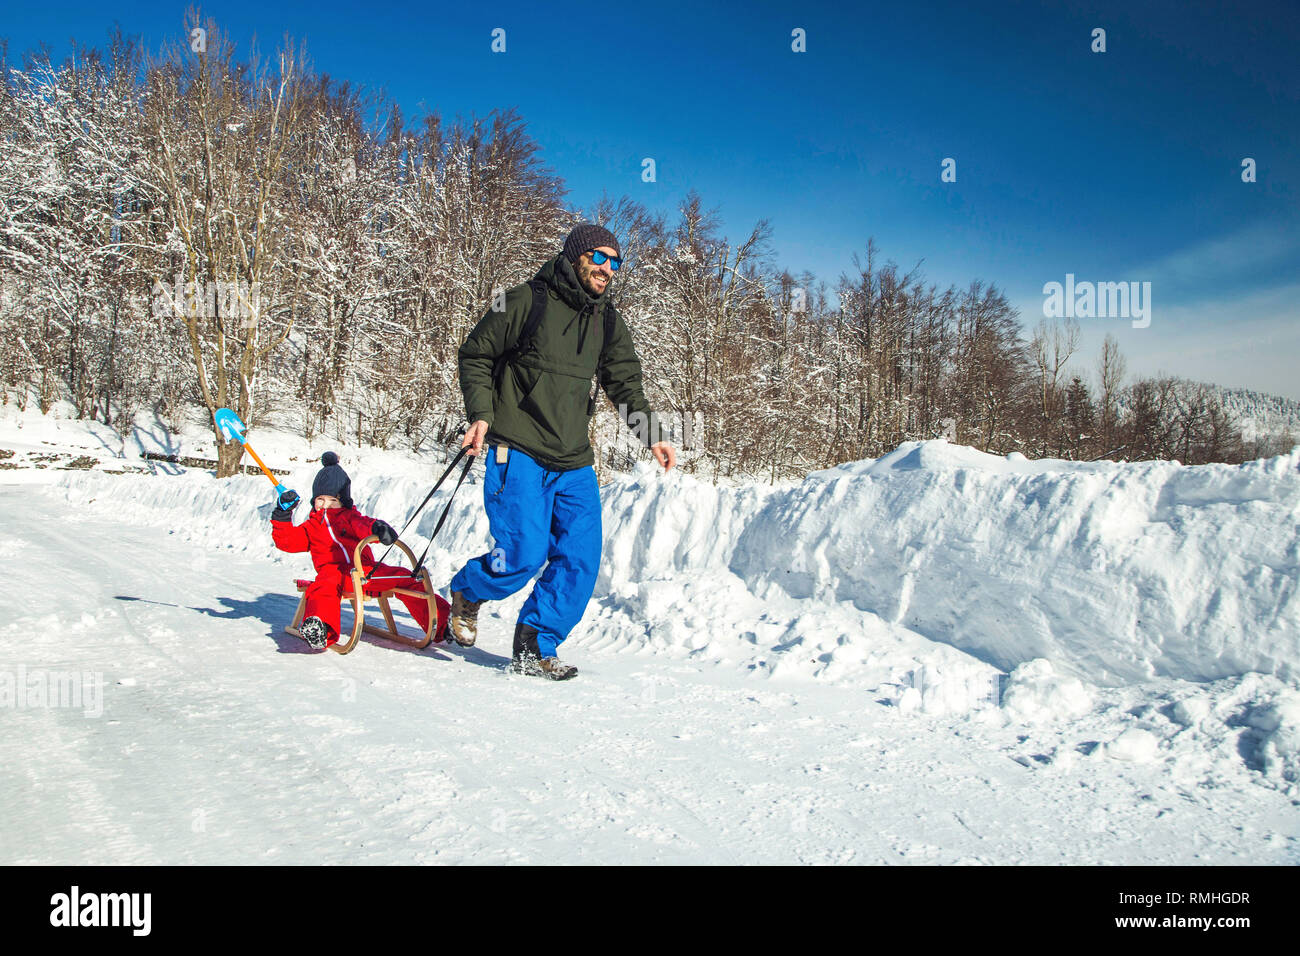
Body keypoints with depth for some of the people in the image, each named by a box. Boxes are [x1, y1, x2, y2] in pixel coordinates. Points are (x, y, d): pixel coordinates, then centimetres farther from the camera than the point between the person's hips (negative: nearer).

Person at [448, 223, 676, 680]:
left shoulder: (607, 320, 12)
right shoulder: (526, 302, -4)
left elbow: (625, 382, 19)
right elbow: (475, 354, 2)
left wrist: (650, 433, 5)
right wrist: (481, 414, -11)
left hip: (573, 462, 6)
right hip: (517, 453, -6)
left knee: (581, 560, -2)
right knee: (524, 555, -13)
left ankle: (535, 649, 14)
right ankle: (467, 591, 21)